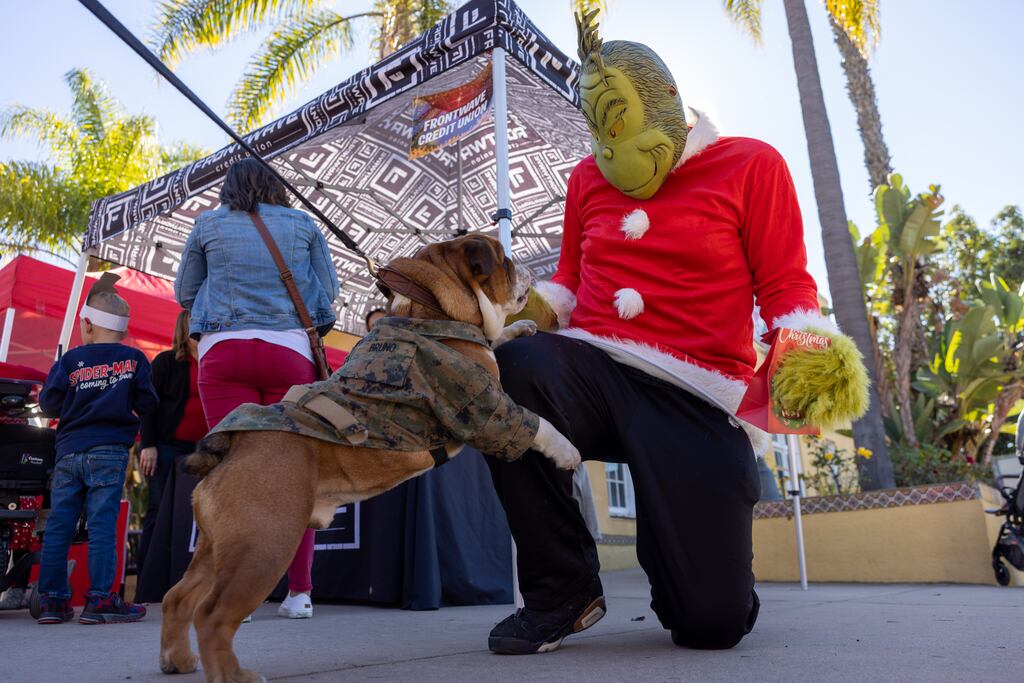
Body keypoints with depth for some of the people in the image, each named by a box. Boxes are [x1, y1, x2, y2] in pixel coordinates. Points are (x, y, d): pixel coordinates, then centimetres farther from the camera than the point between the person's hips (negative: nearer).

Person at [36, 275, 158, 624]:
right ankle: (99, 599, -6)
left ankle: (52, 599, 13)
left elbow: (49, 403, 2)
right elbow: (147, 404, -1)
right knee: (102, 525, -4)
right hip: (109, 451, -3)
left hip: (68, 451, 3)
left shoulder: (71, 359, 6)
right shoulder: (133, 358, 2)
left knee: (58, 526, 9)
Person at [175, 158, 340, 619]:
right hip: (290, 351, 0)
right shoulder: (303, 225, 12)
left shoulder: (208, 225, 13)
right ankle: (299, 591, 4)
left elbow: (184, 293, 20)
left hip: (224, 350, 0)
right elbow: (328, 291, 13)